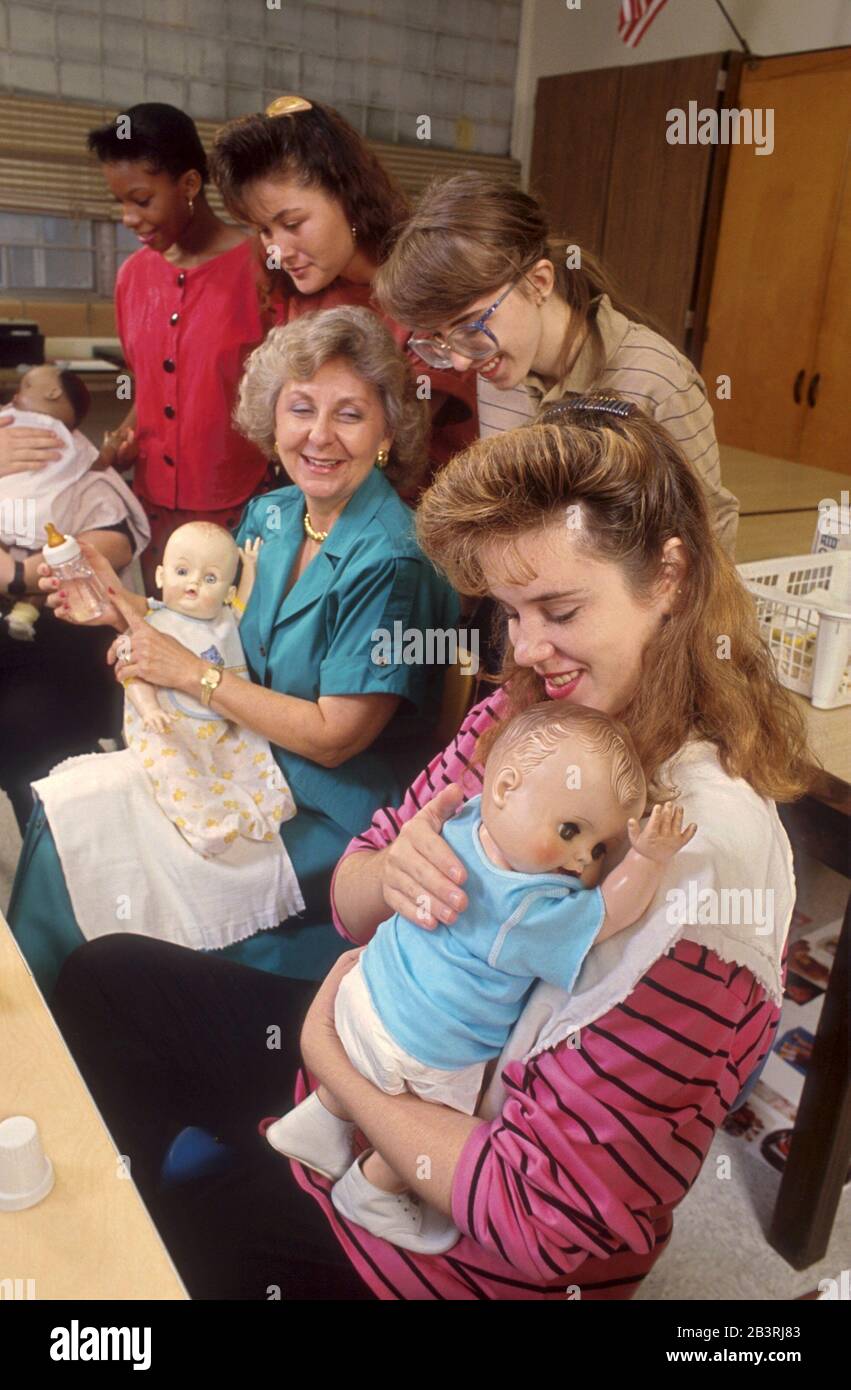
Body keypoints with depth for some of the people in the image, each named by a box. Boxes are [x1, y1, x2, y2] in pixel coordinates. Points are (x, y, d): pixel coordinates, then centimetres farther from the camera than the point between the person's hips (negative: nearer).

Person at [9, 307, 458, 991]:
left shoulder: (391, 563, -23)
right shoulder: (268, 516, 0)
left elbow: (332, 737, -21)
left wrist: (194, 673, -17)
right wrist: (130, 610, -6)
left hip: (326, 822, -7)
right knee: (63, 802, 1)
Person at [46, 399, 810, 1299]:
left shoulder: (703, 859, -32)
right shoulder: (522, 713, -9)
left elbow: (543, 1215, -28)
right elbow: (348, 903, 0)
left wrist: (329, 1053, -17)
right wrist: (394, 873, -24)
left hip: (469, 1244, -6)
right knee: (106, 979, 11)